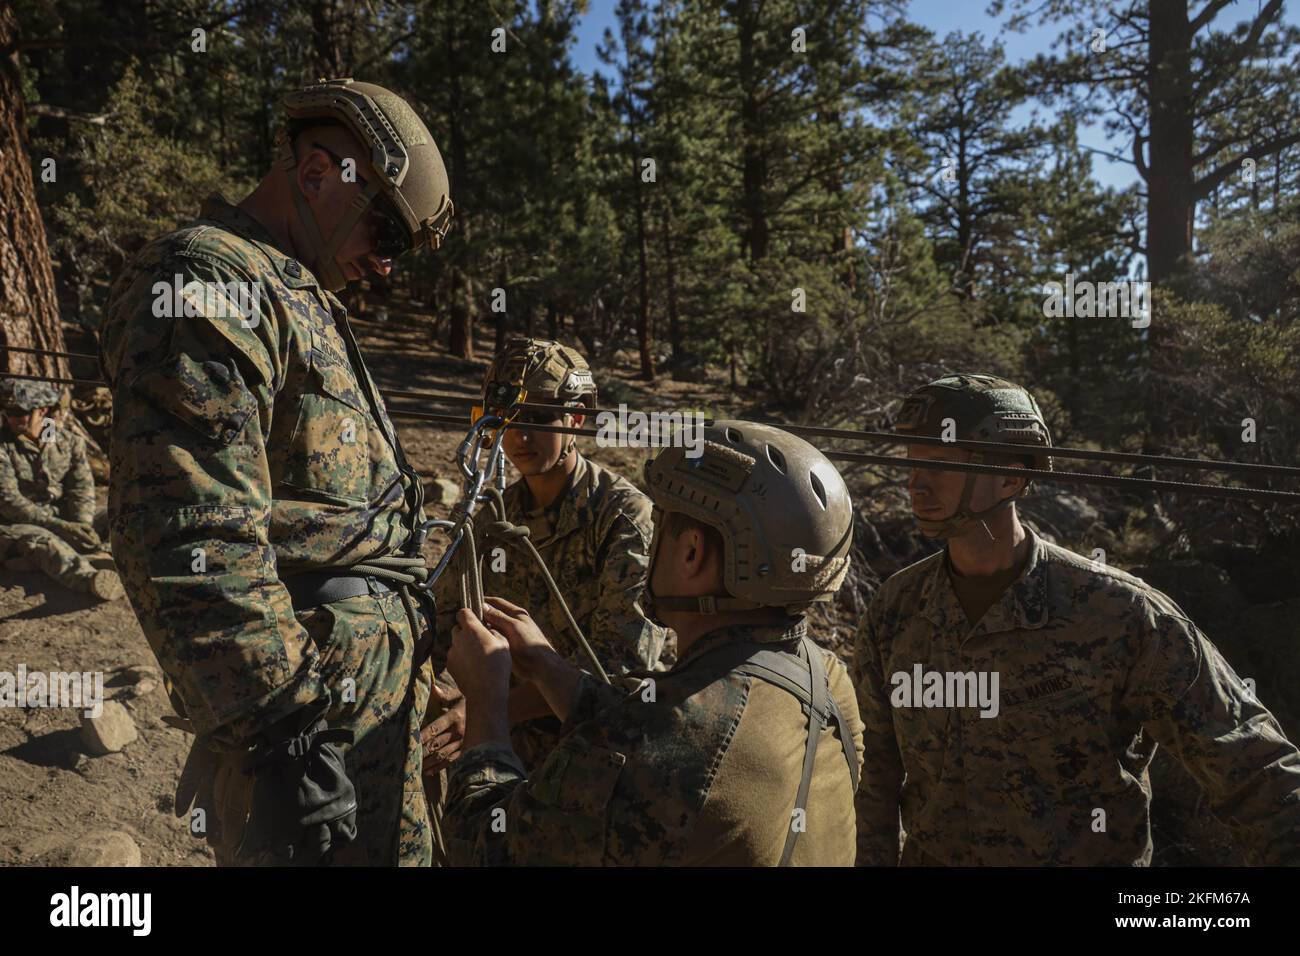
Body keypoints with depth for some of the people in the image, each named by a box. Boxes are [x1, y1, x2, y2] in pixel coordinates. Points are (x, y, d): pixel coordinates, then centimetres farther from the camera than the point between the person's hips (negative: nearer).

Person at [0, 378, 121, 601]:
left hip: (61, 523, 5)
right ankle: (87, 578, -66)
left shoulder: (70, 441, 5)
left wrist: (82, 526, -21)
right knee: (41, 540, -38)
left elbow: (82, 490, -1)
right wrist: (55, 525, -25)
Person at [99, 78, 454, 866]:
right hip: (316, 708, -10)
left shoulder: (295, 297, 17)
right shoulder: (206, 287, -16)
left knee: (399, 847, 23)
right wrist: (286, 729, -23)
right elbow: (194, 546, -25)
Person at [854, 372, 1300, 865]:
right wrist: (872, 857, -5)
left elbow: (1258, 775, -16)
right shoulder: (894, 609, -9)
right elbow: (873, 772, 0)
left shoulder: (1120, 614, -20)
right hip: (928, 853, 3)